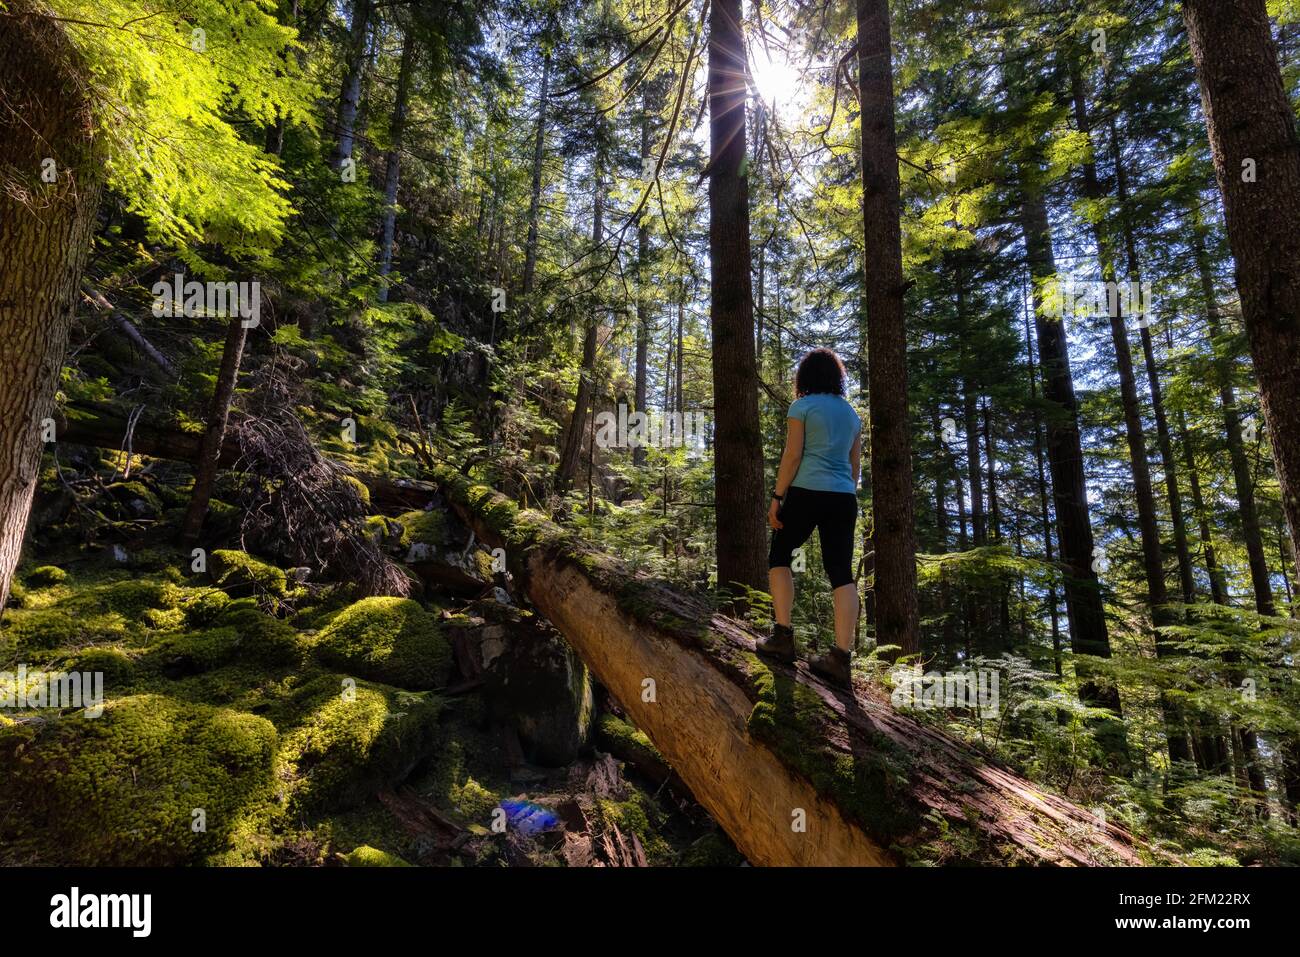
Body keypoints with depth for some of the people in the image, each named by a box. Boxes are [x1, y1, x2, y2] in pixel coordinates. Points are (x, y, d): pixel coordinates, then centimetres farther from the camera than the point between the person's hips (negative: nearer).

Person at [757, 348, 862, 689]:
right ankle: (841, 658, -3)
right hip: (844, 497, 5)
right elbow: (855, 464, 17)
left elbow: (792, 455, -8)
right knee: (841, 571, 1)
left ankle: (783, 637, 3)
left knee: (779, 556, 11)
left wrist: (776, 497, -6)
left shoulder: (801, 407, 0)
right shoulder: (851, 412, 17)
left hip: (807, 493, -5)